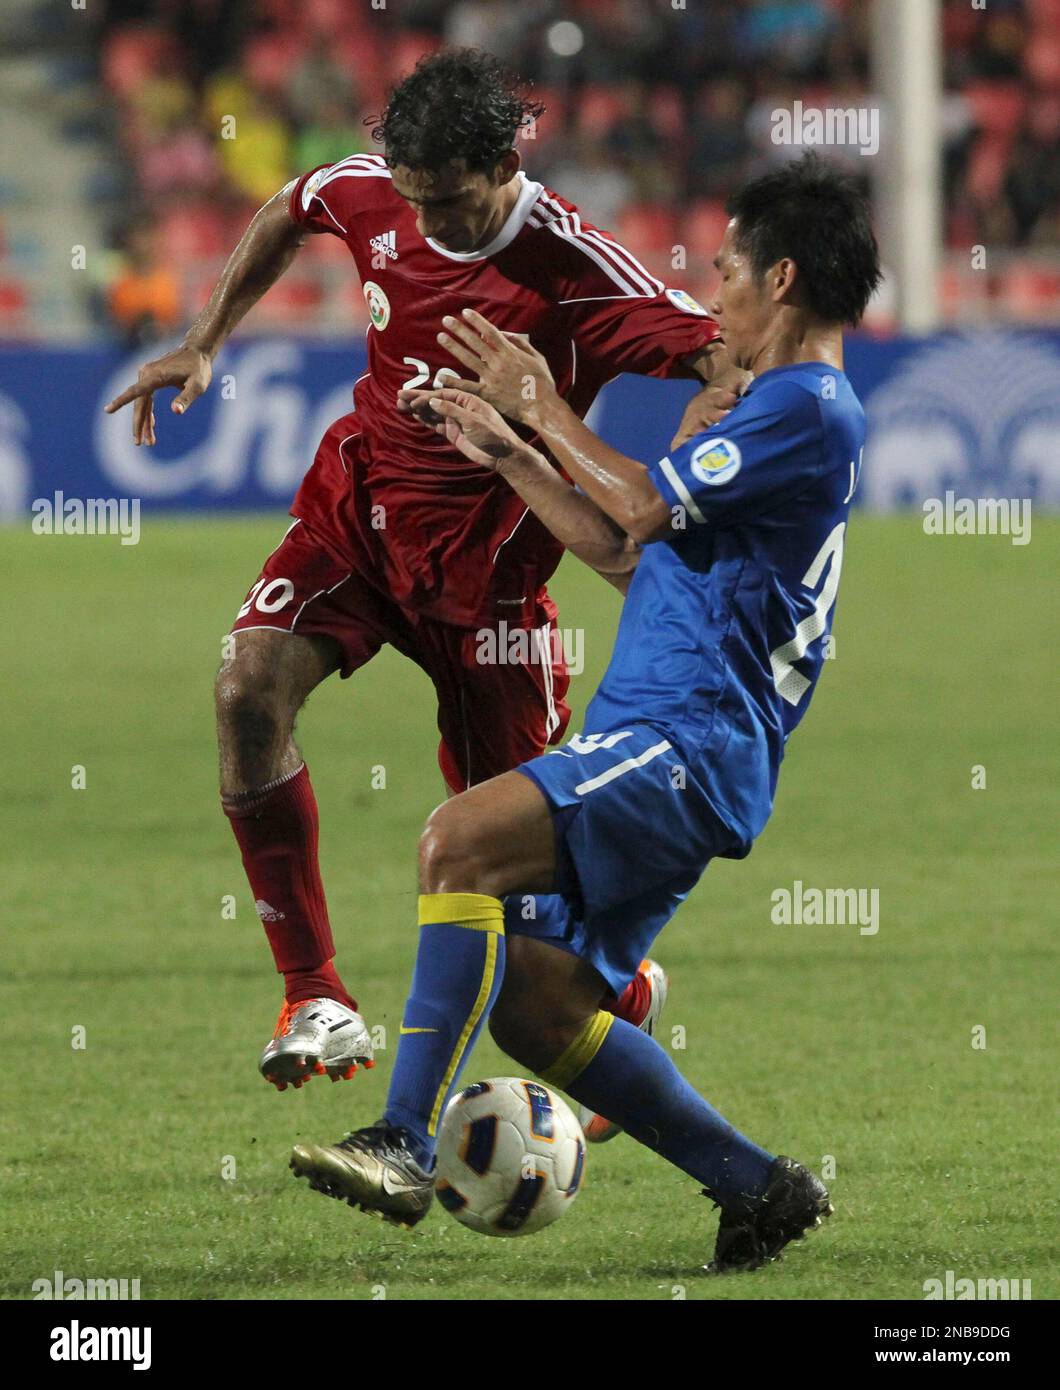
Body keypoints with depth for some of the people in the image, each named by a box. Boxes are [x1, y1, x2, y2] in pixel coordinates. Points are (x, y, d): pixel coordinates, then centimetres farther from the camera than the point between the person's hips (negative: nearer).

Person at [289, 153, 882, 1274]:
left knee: (459, 839, -26)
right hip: (658, 743, 11)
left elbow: (644, 509, -15)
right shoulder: (781, 410, 25)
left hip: (689, 743, -11)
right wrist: (508, 456, 31)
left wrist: (543, 405, -1)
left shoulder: (809, 410, -8)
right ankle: (757, 1189, 10)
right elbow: (627, 551, 31)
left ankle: (405, 1144, -32)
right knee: (532, 999, 5)